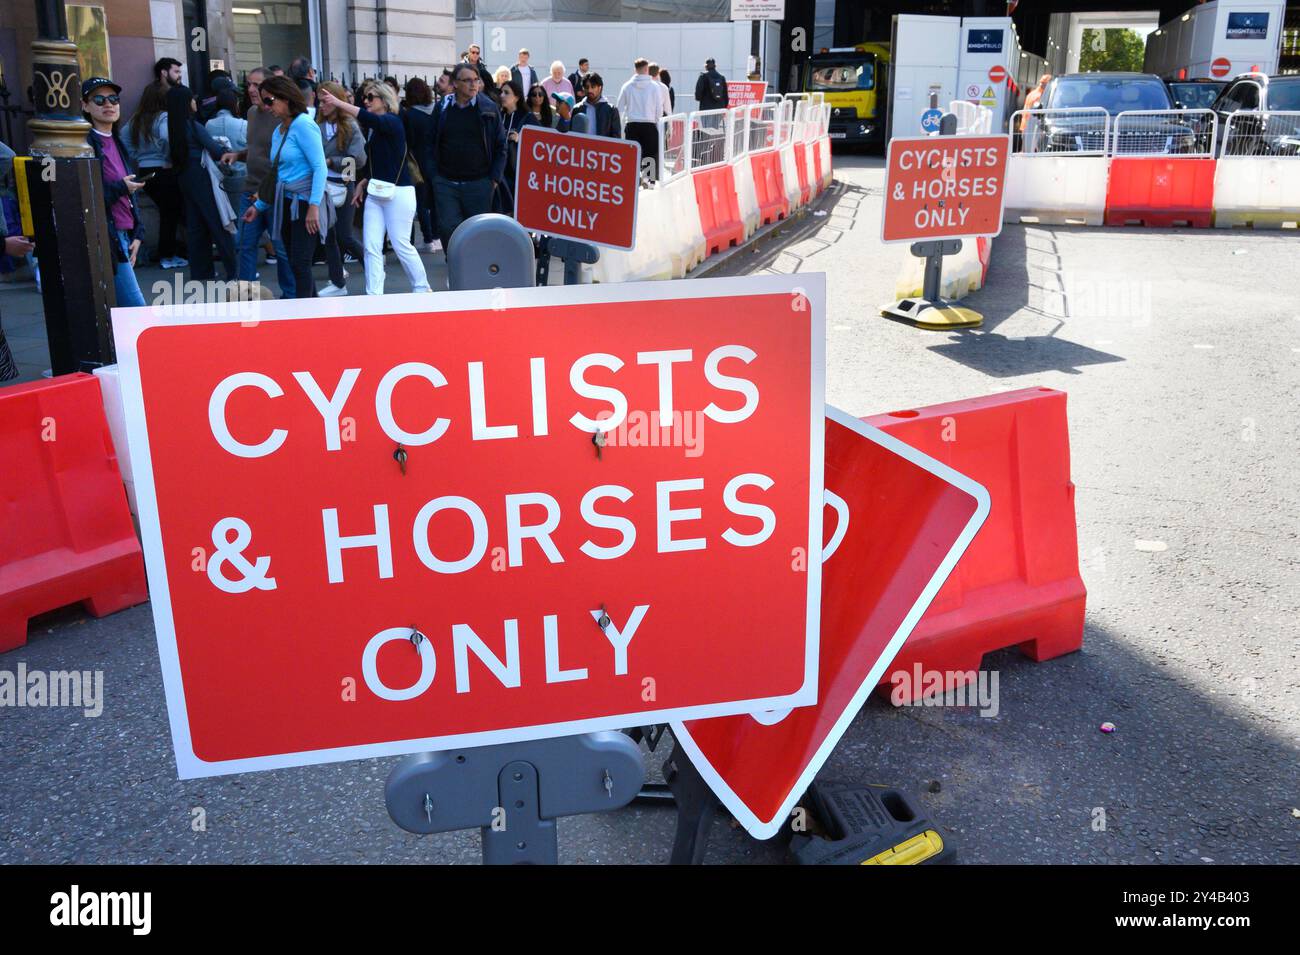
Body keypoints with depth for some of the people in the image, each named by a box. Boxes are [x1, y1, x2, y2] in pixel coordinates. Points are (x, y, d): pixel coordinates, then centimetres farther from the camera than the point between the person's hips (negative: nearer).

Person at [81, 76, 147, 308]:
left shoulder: (116, 142, 17)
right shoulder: (85, 144, -10)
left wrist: (137, 234, 11)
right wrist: (120, 188, -14)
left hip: (123, 237, 8)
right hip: (106, 239, -8)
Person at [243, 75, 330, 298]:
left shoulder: (303, 125, -10)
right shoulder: (278, 131, 15)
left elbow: (320, 168, -16)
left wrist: (314, 206, -23)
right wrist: (259, 206, 23)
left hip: (305, 203, -8)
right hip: (286, 204, 8)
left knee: (300, 264, -11)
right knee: (295, 264, 8)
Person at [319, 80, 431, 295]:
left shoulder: (392, 122, -9)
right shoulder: (372, 129, 13)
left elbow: (369, 118, -30)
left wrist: (338, 103, -33)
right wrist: (364, 183, 12)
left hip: (398, 192, -7)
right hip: (376, 192, 8)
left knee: (402, 245, -1)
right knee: (371, 247, 0)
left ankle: (422, 289, 15)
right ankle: (373, 296, 2)